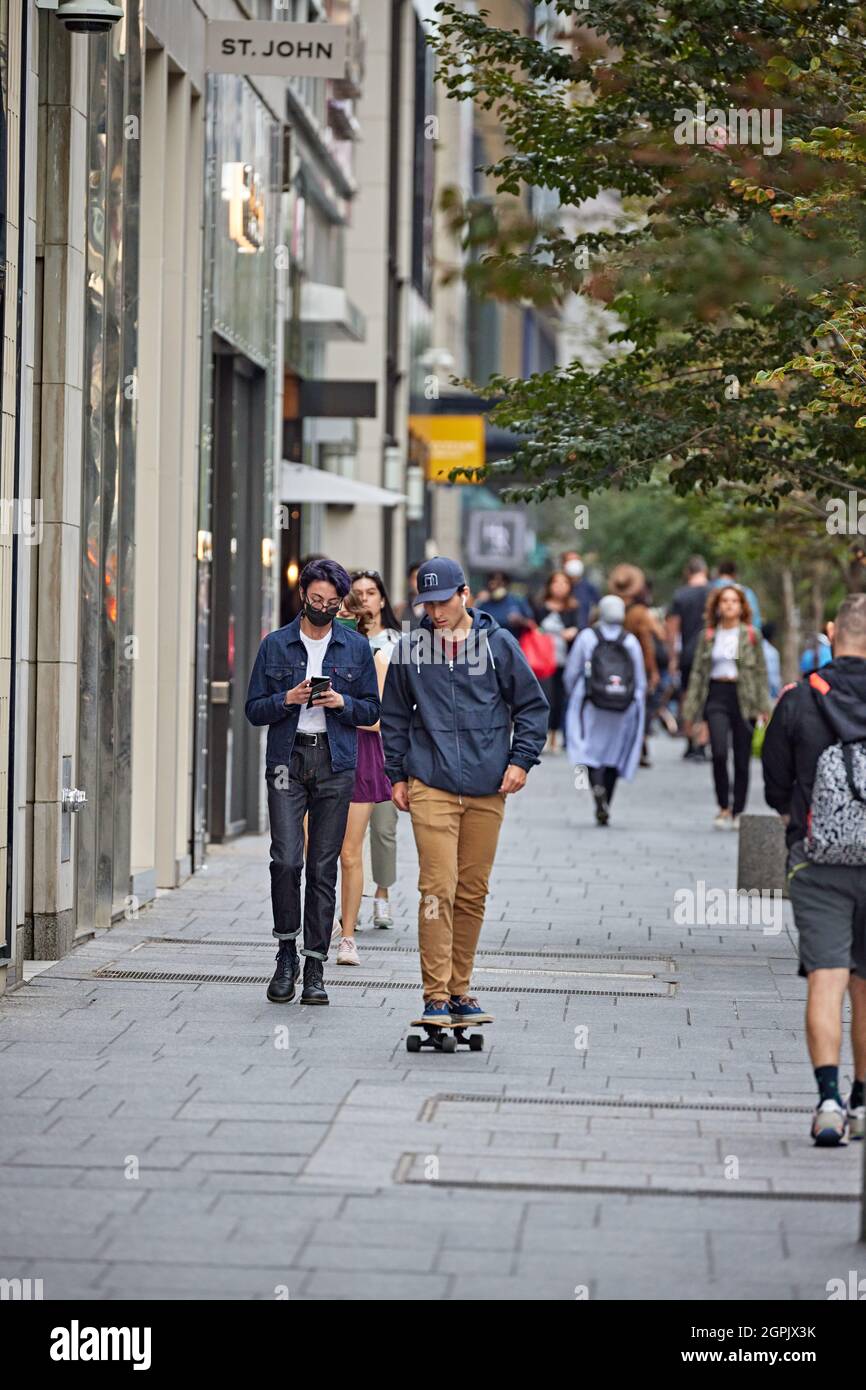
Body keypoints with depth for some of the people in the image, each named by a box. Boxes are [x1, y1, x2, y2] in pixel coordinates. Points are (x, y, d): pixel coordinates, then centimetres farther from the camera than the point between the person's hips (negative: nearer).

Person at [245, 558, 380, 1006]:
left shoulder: (356, 648, 8)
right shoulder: (276, 645, 7)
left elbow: (371, 710, 10)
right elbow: (254, 709, 7)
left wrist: (342, 702, -10)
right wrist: (287, 699, -12)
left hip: (335, 764, 1)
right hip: (287, 761, 0)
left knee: (324, 867, 1)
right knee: (286, 859, -13)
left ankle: (315, 968, 6)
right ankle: (287, 952, 5)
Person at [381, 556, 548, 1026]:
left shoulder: (497, 643, 3)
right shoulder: (409, 649, 5)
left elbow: (532, 705, 10)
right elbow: (393, 716, 15)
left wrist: (520, 759, 0)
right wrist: (397, 775, 10)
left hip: (487, 791, 1)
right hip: (431, 787, -1)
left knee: (473, 893, 7)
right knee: (438, 890, -11)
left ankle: (460, 990, 18)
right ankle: (436, 996, -10)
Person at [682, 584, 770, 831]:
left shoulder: (750, 636, 5)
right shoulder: (708, 636, 9)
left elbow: (761, 673, 5)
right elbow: (698, 672, 11)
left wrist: (763, 707, -3)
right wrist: (690, 711, 7)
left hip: (743, 697, 0)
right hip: (716, 696, 0)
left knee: (742, 759, 2)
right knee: (719, 752, -17)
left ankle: (737, 812, 13)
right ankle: (723, 806, -1)